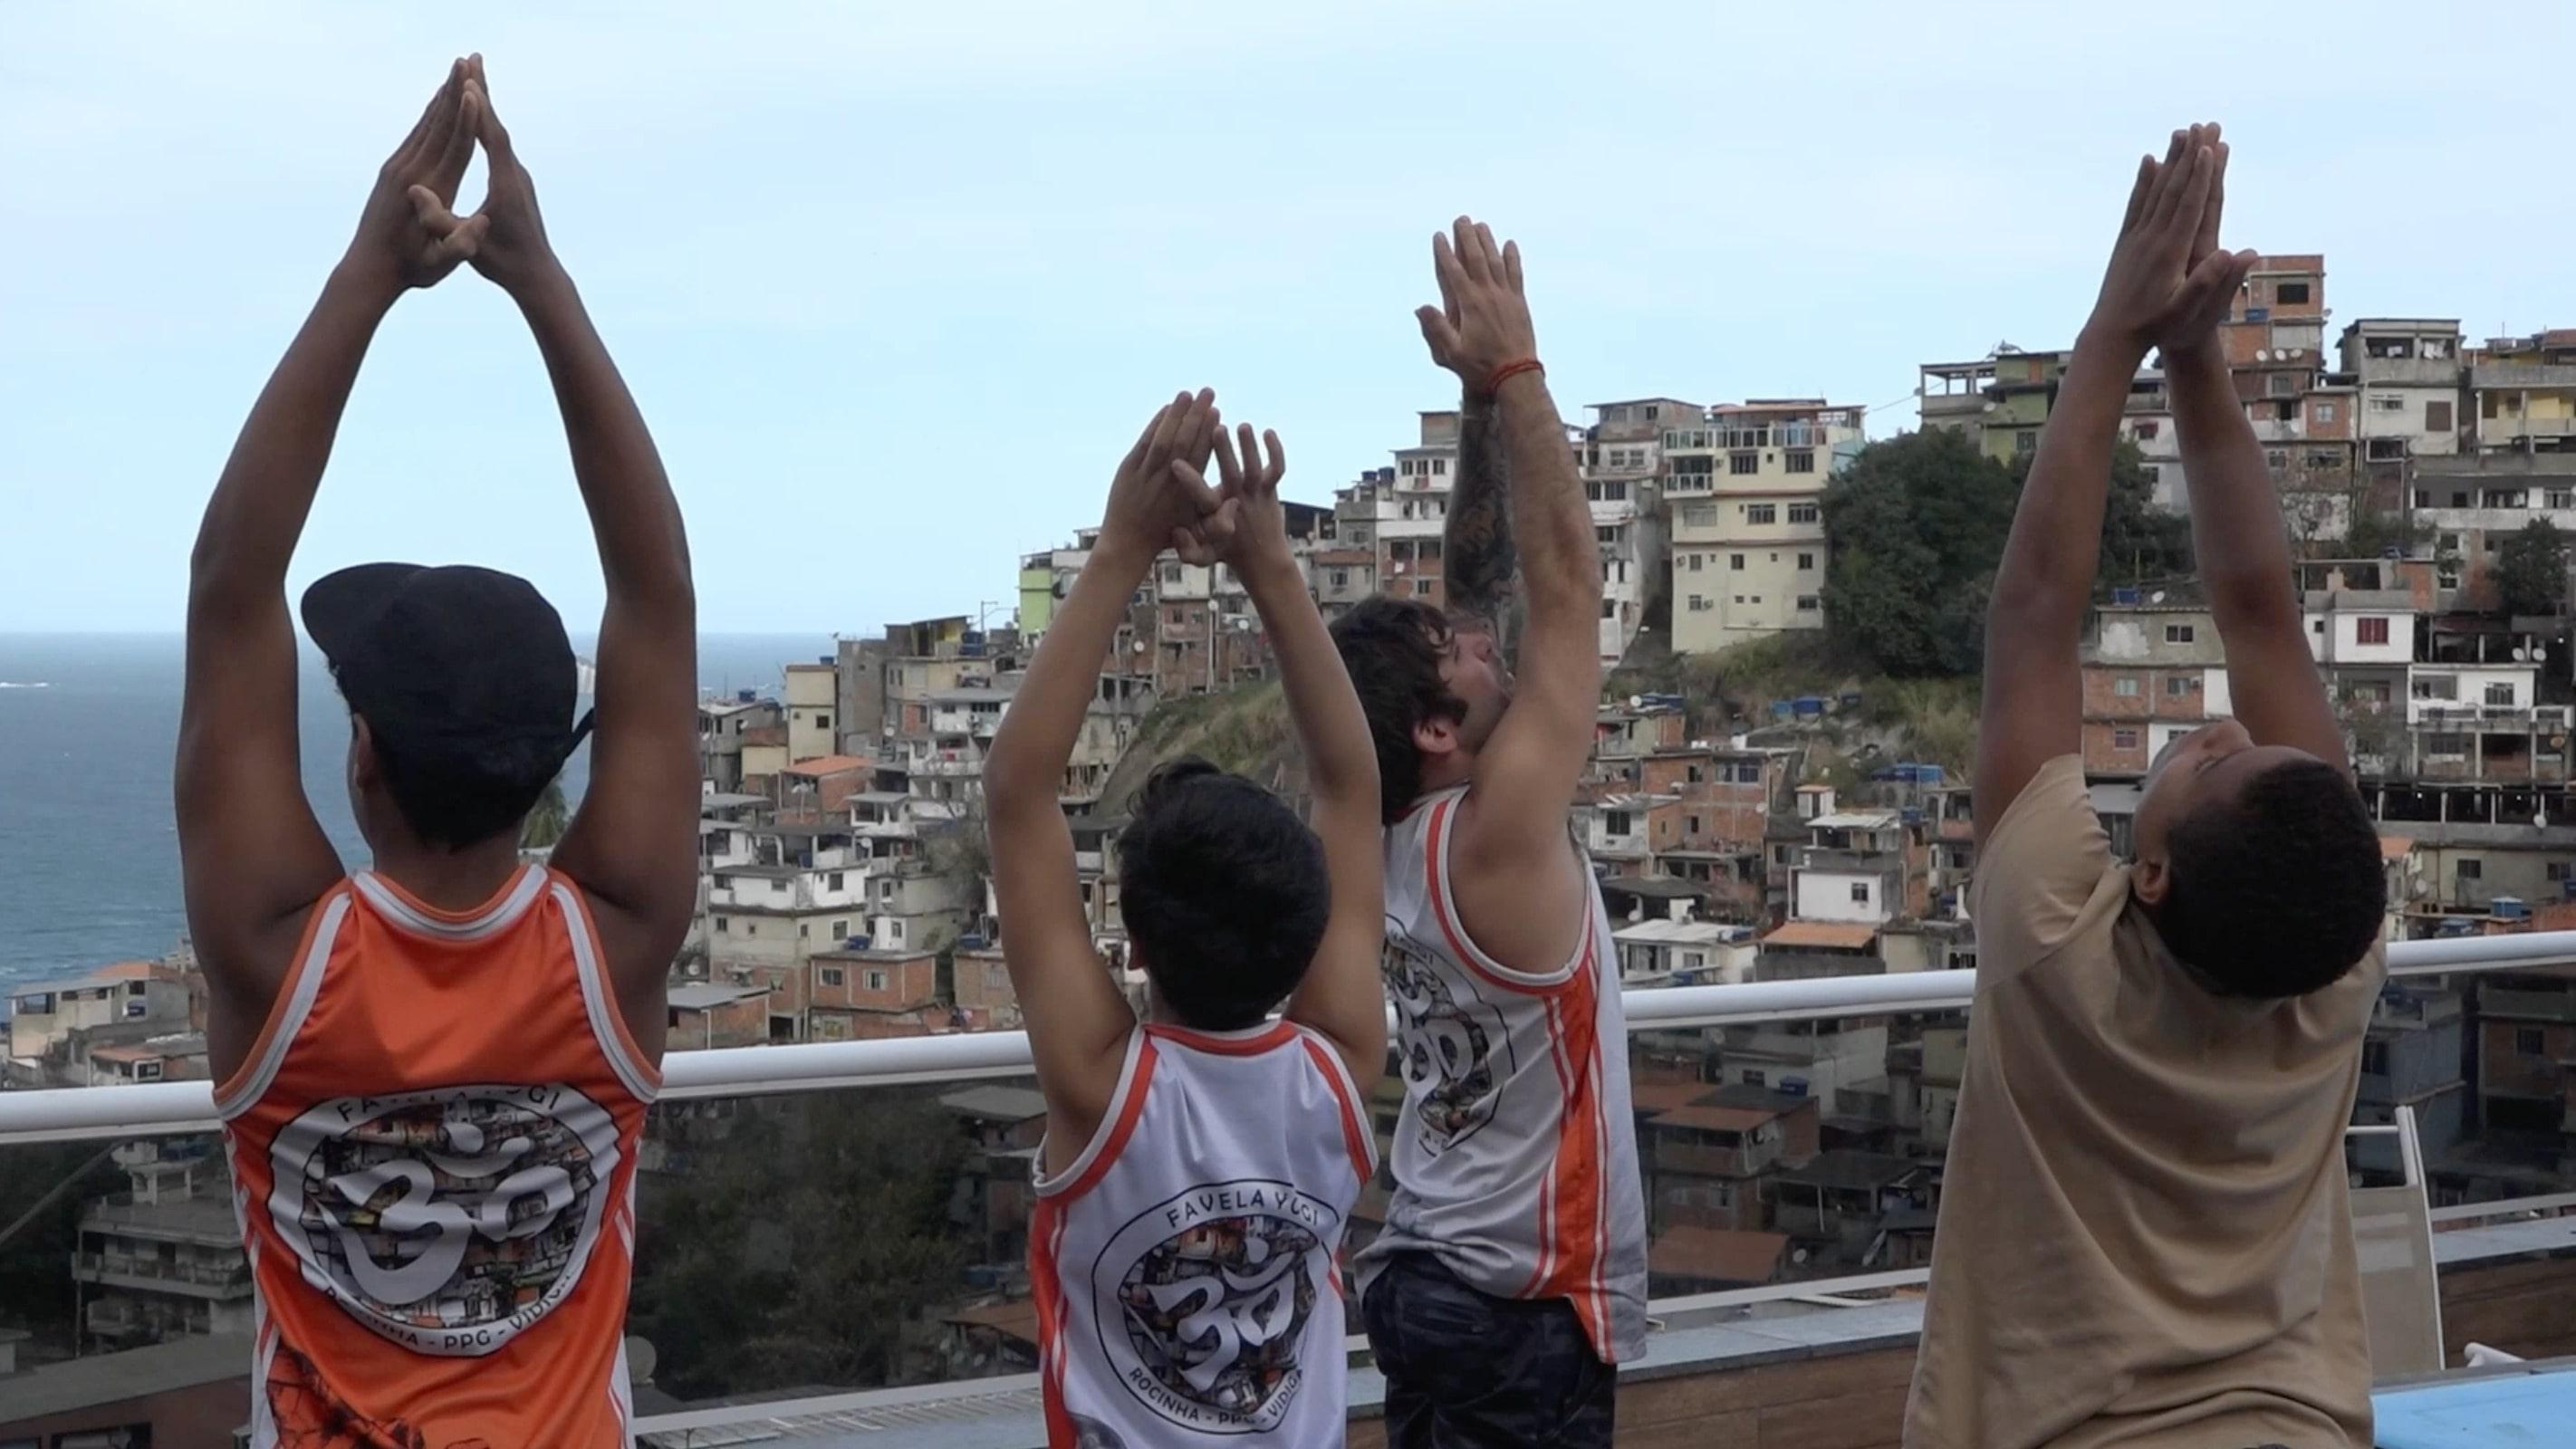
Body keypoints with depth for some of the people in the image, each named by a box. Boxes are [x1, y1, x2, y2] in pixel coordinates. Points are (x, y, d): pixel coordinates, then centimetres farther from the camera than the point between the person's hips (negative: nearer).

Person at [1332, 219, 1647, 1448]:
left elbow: (1483, 584, 7)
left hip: (1433, 1285, 9)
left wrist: (1482, 396, 0)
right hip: (1518, 1316, -9)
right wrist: (1510, 369, -17)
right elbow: (1566, 580, -21)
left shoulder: (1405, 828, 3)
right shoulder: (1497, 831, -19)